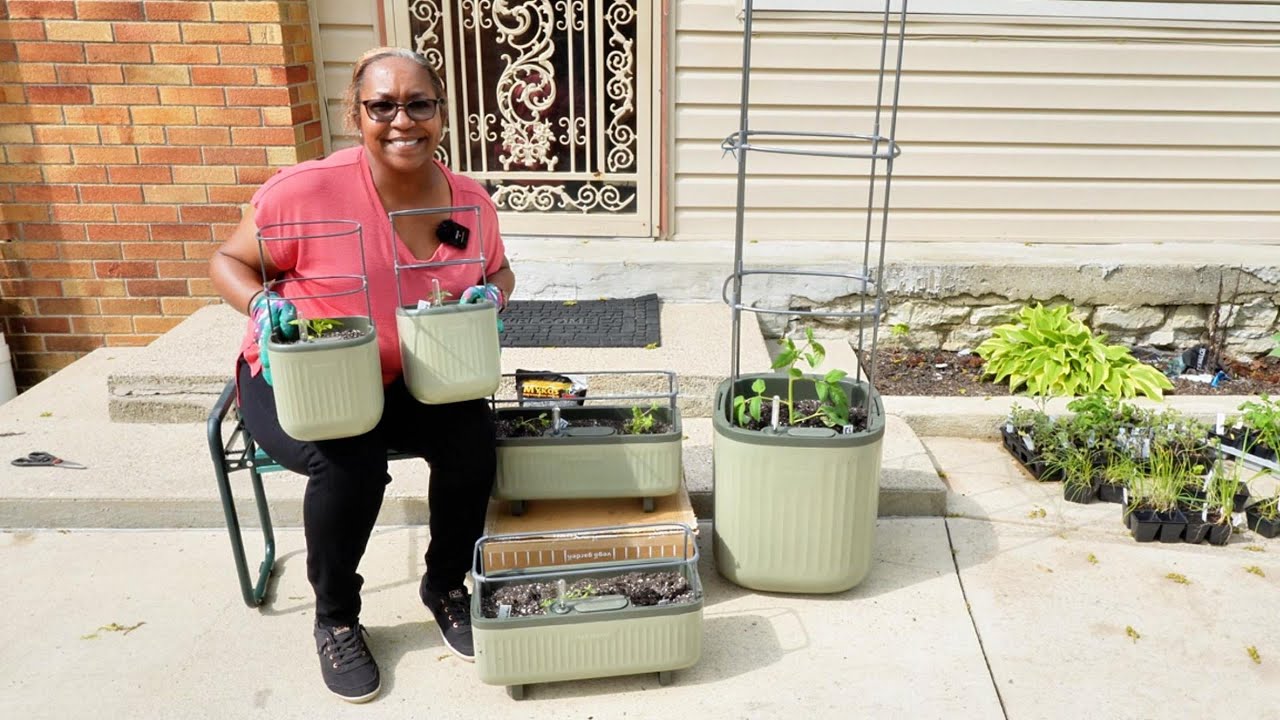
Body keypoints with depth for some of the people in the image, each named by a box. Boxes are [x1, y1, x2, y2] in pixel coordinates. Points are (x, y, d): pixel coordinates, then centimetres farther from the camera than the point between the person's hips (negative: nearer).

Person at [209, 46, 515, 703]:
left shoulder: (471, 202, -6)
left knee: (474, 437, -22)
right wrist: (263, 307, -26)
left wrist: (491, 294, -10)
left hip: (409, 382, 4)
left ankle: (446, 586, 8)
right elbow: (229, 263, -5)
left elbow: (499, 272, 13)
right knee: (351, 460, -31)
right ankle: (335, 618, 0)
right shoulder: (307, 190, -20)